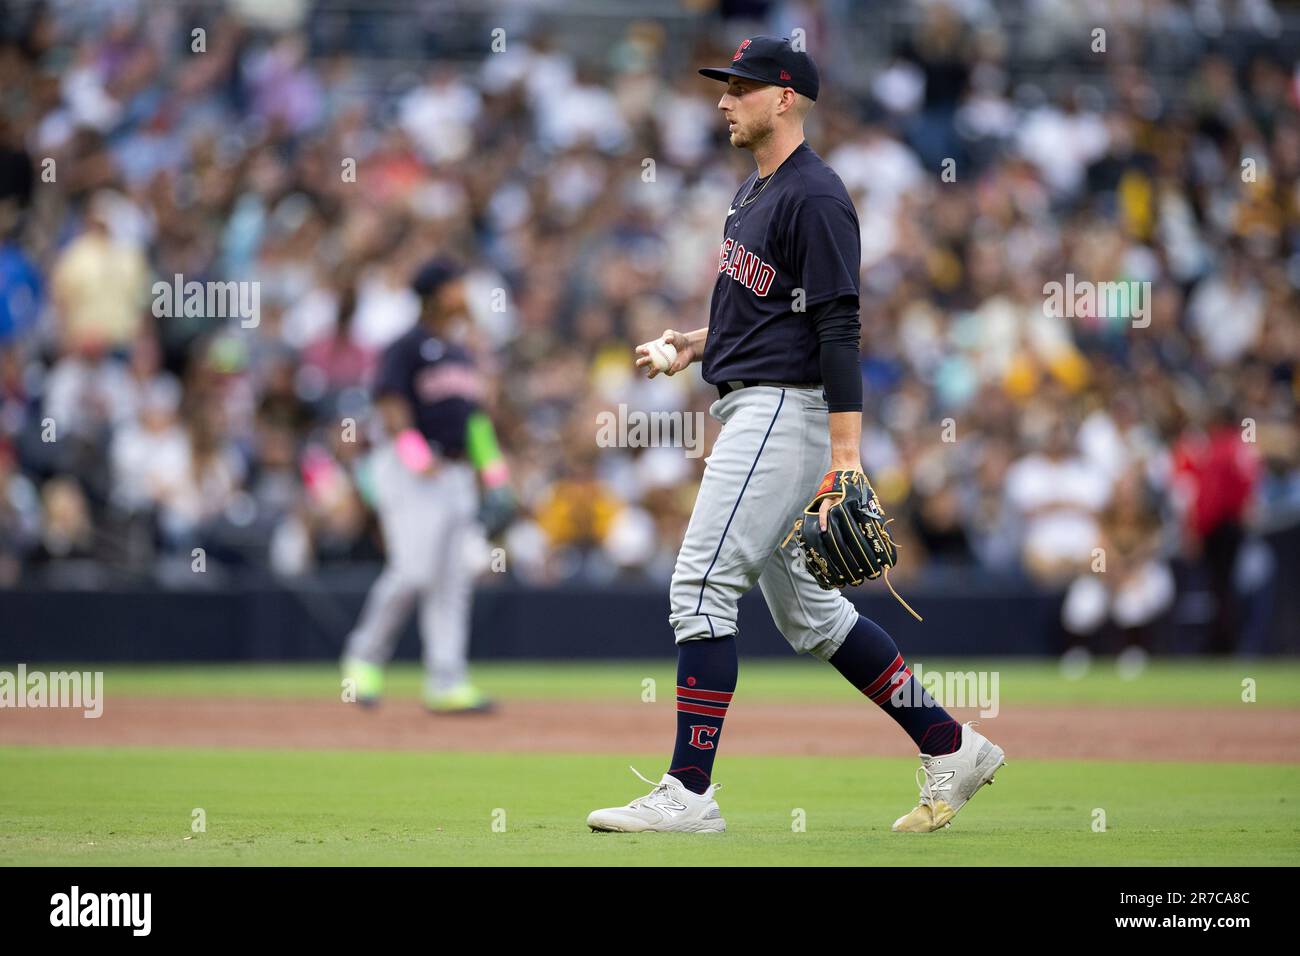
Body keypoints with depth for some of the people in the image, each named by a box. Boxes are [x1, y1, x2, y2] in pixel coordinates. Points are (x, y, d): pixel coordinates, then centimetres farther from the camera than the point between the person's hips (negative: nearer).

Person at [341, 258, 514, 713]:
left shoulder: (461, 354, 21)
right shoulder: (407, 348, -4)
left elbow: (475, 418, 24)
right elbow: (391, 402, -16)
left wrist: (495, 478, 17)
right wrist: (416, 453, -28)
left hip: (455, 475, 8)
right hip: (408, 473, -8)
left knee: (453, 580, 1)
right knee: (412, 569, -16)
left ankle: (448, 683, -1)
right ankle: (365, 657, 2)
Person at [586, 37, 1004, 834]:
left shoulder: (815, 198, -14)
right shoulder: (757, 192, 17)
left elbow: (838, 328, -20)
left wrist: (846, 455, -25)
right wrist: (699, 343, 13)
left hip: (785, 410, -11)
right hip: (751, 410, 11)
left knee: (703, 586, -14)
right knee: (805, 609, 13)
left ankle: (689, 792, -13)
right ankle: (950, 749, 18)